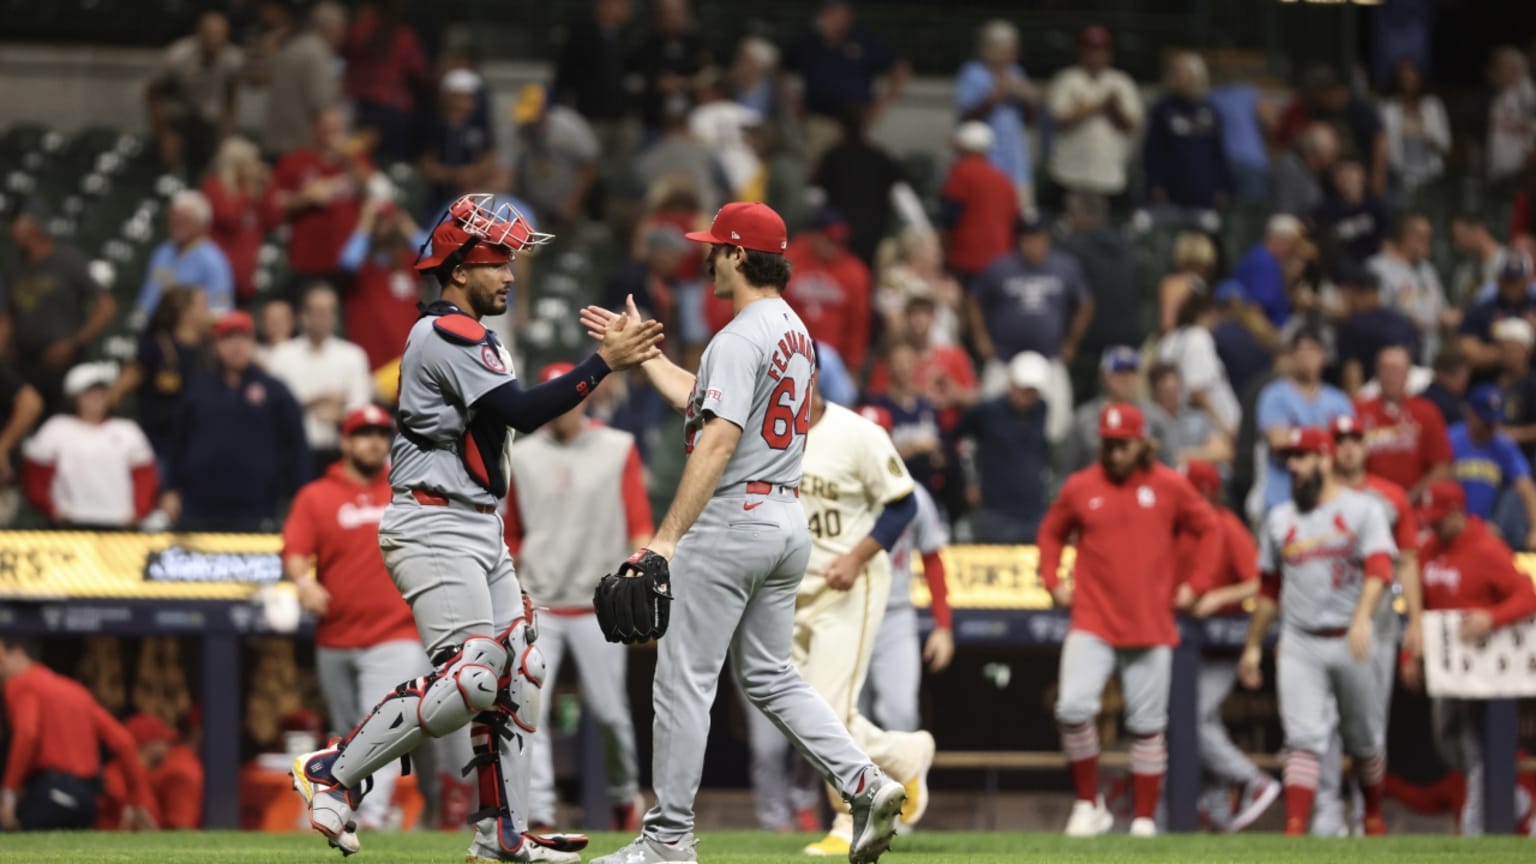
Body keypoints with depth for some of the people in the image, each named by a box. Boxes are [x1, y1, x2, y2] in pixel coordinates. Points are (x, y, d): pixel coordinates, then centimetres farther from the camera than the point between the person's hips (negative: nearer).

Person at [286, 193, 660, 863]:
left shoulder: (471, 336, 19)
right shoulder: (444, 336, -14)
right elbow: (521, 412, -23)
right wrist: (604, 362, -23)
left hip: (480, 529, 11)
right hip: (432, 528, -11)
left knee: (515, 672, 7)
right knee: (469, 678, -19)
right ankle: (333, 771, -9)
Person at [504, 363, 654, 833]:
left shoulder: (617, 449, 2)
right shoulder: (521, 456, 8)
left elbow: (640, 525, -1)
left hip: (597, 605, -2)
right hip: (536, 604, 2)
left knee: (608, 711, -1)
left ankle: (625, 795, 23)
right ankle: (538, 815, -10)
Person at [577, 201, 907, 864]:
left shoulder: (740, 338, -15)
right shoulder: (795, 331, 15)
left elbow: (720, 438, -25)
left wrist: (667, 536, -27)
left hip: (731, 521, -10)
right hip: (788, 521, 10)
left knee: (683, 680, -2)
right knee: (769, 678, 16)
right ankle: (865, 783, 0)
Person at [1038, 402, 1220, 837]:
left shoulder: (1170, 486, 2)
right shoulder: (1079, 487, 3)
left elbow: (1208, 528, 12)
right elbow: (1052, 532, 19)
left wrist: (1196, 584, 4)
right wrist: (1053, 582, 7)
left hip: (1151, 628, 0)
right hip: (1092, 624, 0)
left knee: (1147, 725, 4)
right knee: (1073, 708, -18)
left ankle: (1145, 819, 13)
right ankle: (1088, 803, -2)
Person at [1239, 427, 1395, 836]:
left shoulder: (1362, 509, 0)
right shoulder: (1280, 518, 13)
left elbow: (1378, 567, -15)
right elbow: (1268, 589, 19)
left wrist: (1362, 618, -32)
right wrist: (1253, 646, 16)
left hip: (1349, 642, -2)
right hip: (1299, 644, 2)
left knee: (1364, 739, 9)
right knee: (1303, 738, -11)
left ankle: (1374, 817, 29)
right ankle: (1295, 828, -19)